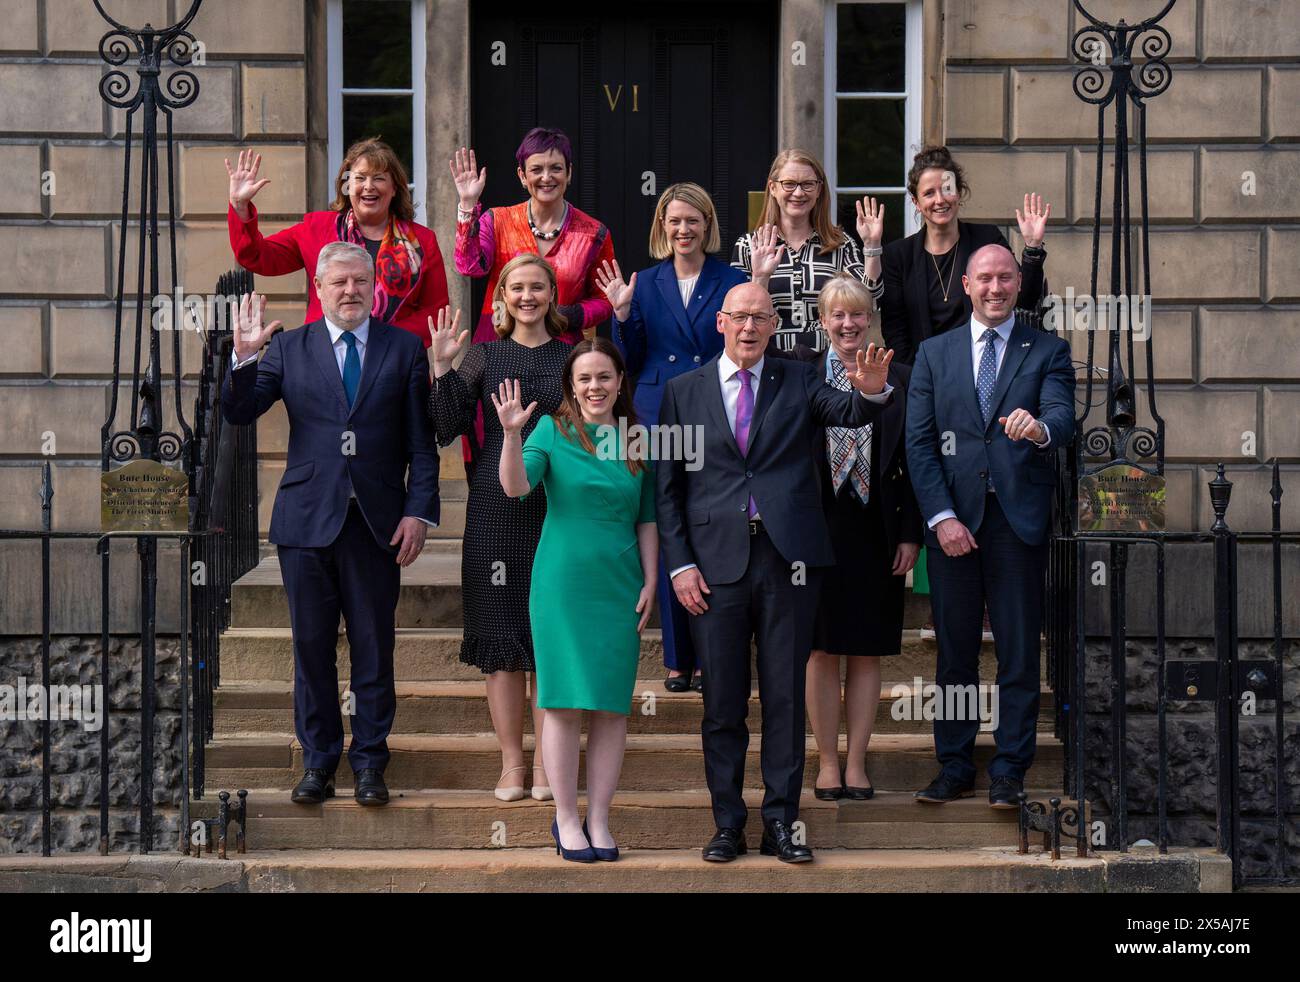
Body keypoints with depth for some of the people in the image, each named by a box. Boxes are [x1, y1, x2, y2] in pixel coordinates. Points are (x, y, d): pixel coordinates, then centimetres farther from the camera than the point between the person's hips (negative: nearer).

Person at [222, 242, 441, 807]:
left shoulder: (404, 348, 6)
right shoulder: (289, 348, 7)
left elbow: (421, 442, 4)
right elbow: (238, 414, 0)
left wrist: (419, 511, -5)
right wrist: (244, 358, -16)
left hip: (376, 522, -1)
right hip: (307, 520, 1)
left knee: (374, 649, 4)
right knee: (311, 648, 6)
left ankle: (369, 762, 14)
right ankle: (318, 761, 18)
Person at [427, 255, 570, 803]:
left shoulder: (572, 357, 9)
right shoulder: (485, 356, 7)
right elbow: (448, 429, 1)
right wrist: (441, 368, -10)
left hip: (558, 507, 0)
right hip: (496, 507, 0)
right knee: (501, 636, 1)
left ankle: (545, 761, 11)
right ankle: (511, 761, 9)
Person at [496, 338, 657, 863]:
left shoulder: (637, 440, 8)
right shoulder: (552, 430, 0)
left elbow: (646, 520, 11)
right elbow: (515, 486, -15)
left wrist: (650, 582, 5)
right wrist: (511, 433, -29)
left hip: (619, 588, 3)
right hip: (562, 583, -3)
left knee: (612, 706, 3)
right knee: (564, 704, -1)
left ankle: (598, 820, 12)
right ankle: (565, 820, 9)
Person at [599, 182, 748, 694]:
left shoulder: (733, 282, 5)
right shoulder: (644, 283, 10)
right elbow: (631, 363, 9)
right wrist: (623, 314, -5)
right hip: (660, 422, 2)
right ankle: (678, 657, 11)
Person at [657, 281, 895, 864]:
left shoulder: (798, 382, 8)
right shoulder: (684, 391, 8)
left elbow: (850, 413, -9)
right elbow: (667, 485, 6)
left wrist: (872, 390, -33)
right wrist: (679, 564, -2)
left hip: (788, 558, 0)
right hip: (716, 562, 0)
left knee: (785, 696, 4)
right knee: (723, 701, 5)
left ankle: (780, 822, 12)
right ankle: (728, 823, 15)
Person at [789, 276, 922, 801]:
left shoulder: (898, 378, 6)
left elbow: (912, 462, 5)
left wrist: (911, 533, 0)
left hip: (876, 527, 1)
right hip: (817, 526, -1)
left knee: (867, 651, 5)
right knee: (822, 649, 4)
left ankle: (856, 763, 14)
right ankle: (827, 763, 13)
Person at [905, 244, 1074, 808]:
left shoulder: (1047, 351, 7)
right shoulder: (934, 353, 11)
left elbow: (1062, 419, -10)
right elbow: (918, 442, 4)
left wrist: (1040, 428, -35)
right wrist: (942, 516, -7)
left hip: (1018, 521, -1)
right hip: (952, 519, 2)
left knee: (1019, 651, 0)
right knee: (954, 650, 7)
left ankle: (1009, 772, 8)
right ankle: (955, 767, 16)